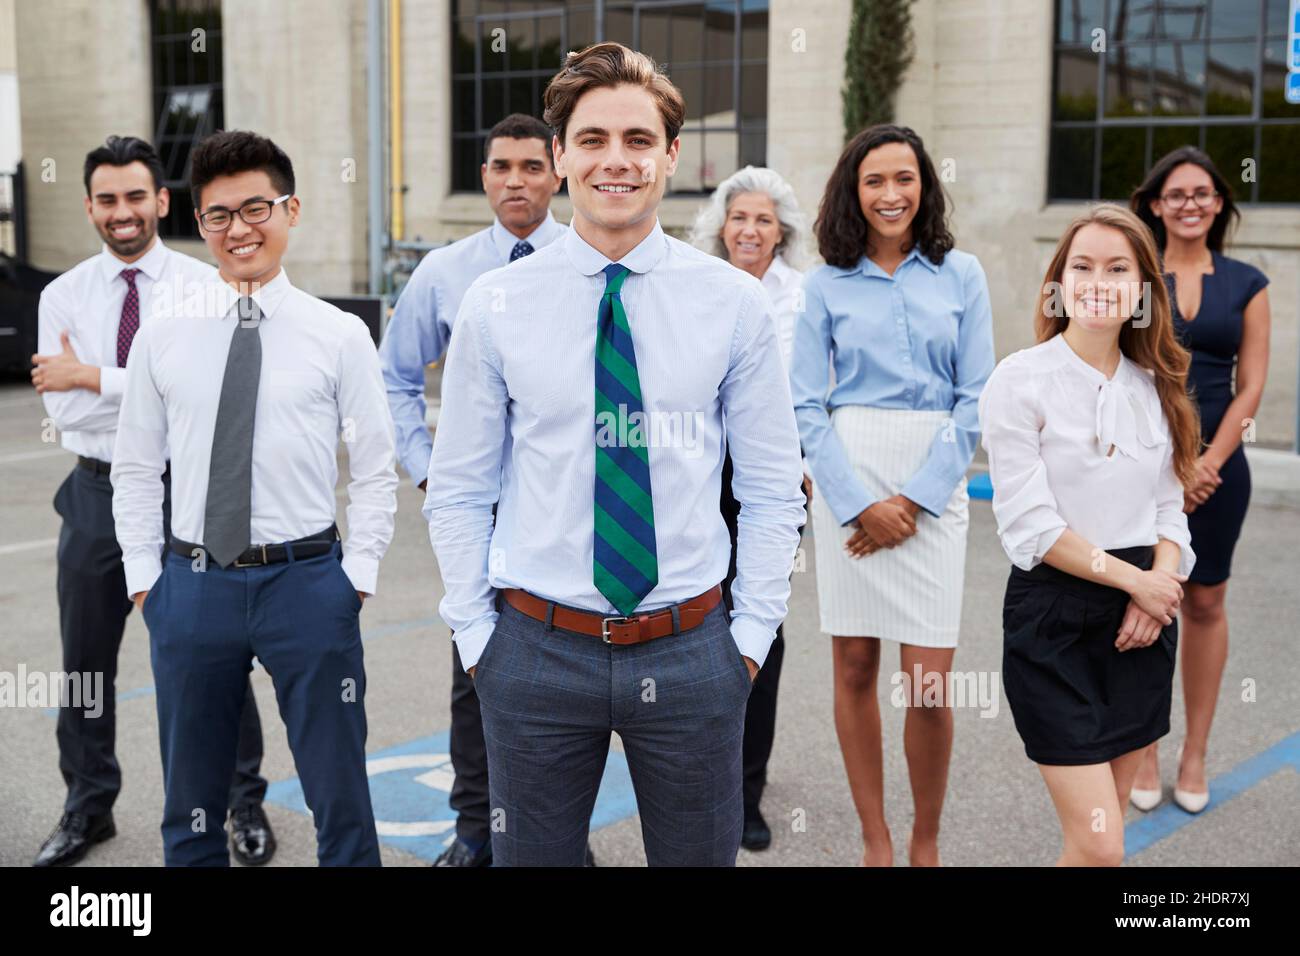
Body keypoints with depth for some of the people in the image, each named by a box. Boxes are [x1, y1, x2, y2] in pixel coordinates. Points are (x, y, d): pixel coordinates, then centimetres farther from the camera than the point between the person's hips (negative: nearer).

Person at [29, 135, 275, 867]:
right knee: (86, 663, 14)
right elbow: (66, 410, -10)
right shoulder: (65, 297, 1)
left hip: (189, 491, -2)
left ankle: (246, 806, 25)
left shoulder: (204, 288, -6)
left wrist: (94, 378, -19)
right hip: (99, 492, 3)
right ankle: (88, 810, 33)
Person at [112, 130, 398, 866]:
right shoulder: (164, 334, 4)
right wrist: (144, 576, 3)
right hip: (191, 584, 2)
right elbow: (135, 467, 10)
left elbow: (376, 470, 1)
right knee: (190, 806, 15)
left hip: (307, 583, -2)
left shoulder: (340, 335, -1)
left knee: (340, 801, 7)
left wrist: (356, 577, -5)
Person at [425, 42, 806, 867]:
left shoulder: (735, 302, -1)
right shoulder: (496, 304, -2)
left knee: (700, 853, 13)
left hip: (691, 651, 1)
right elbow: (459, 491, 4)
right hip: (536, 647, 0)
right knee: (532, 854, 12)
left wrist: (752, 635, 0)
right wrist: (475, 635, 0)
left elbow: (772, 490, 4)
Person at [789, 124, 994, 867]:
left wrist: (916, 498, -7)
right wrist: (859, 501, -9)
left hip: (933, 482, 0)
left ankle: (927, 842, 15)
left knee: (929, 681, -4)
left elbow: (976, 398, 1)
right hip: (846, 477, 1)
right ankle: (875, 840, 19)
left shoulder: (960, 274, 5)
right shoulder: (827, 284, 5)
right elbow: (806, 404, 1)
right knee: (855, 666, 5)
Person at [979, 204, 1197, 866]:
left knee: (1102, 834, 12)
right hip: (1054, 617, -5)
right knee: (1098, 848, -8)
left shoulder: (1157, 386, 7)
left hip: (1143, 617, 5)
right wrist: (1135, 578, -10)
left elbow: (1168, 506, 10)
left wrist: (1157, 589, -8)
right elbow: (1031, 526, -13)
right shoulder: (1021, 381, -10)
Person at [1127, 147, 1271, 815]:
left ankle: (1195, 754, 16)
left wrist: (1208, 463, -8)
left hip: (1218, 463, 1)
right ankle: (1144, 754, 10)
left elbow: (1251, 386, 3)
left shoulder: (1247, 285, 6)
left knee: (1205, 603, 6)